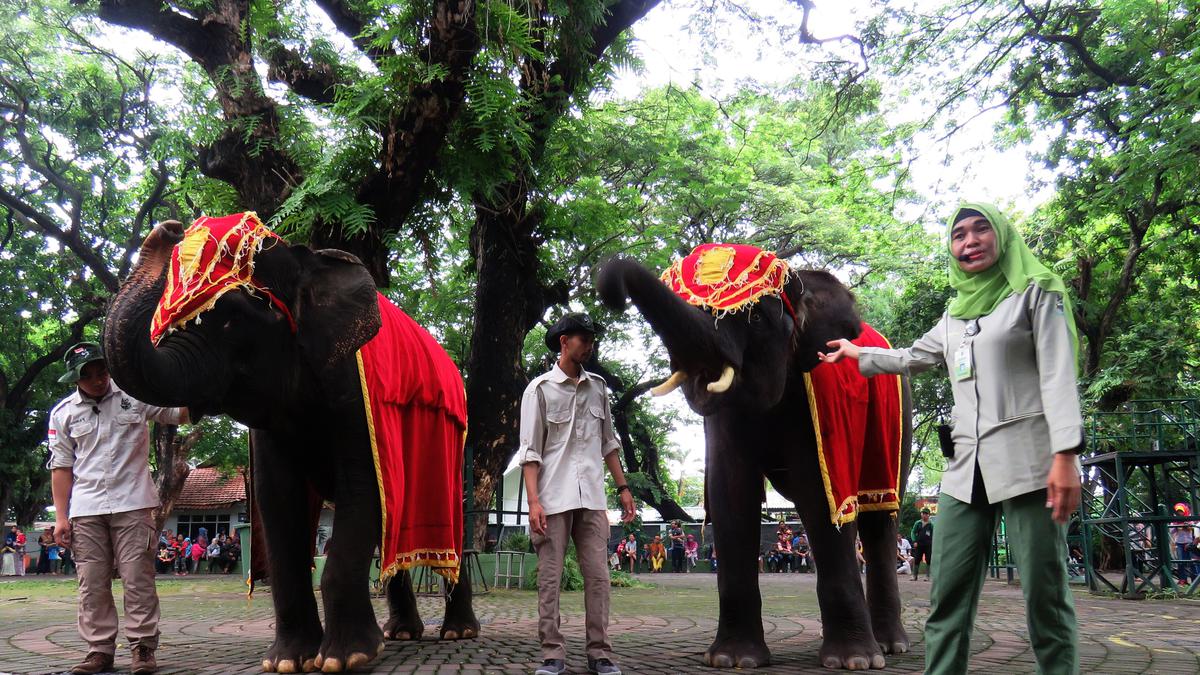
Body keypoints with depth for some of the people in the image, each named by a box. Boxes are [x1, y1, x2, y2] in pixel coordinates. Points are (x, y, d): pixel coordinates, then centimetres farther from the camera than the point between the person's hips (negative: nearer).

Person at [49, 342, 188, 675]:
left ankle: (143, 647, 3)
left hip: (132, 505, -2)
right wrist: (61, 516, 5)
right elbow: (61, 466, 10)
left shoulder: (134, 396, 3)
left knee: (138, 578, -3)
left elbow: (180, 413, 6)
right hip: (85, 510, 2)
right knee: (92, 584, 5)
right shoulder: (63, 413, 9)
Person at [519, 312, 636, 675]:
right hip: (554, 497, -4)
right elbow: (530, 451, -4)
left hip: (592, 497, 4)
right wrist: (534, 501, -12)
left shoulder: (597, 387, 12)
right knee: (549, 577, 0)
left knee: (598, 576, 1)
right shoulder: (540, 389, -1)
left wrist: (623, 487, 13)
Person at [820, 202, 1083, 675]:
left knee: (1044, 595, -6)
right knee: (948, 598, -1)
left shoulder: (1036, 293, 4)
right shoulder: (954, 315, 21)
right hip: (965, 467, 6)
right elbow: (913, 358, 38)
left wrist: (1066, 454, -17)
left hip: (1027, 458, -5)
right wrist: (857, 354, 46)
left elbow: (1058, 374, -6)